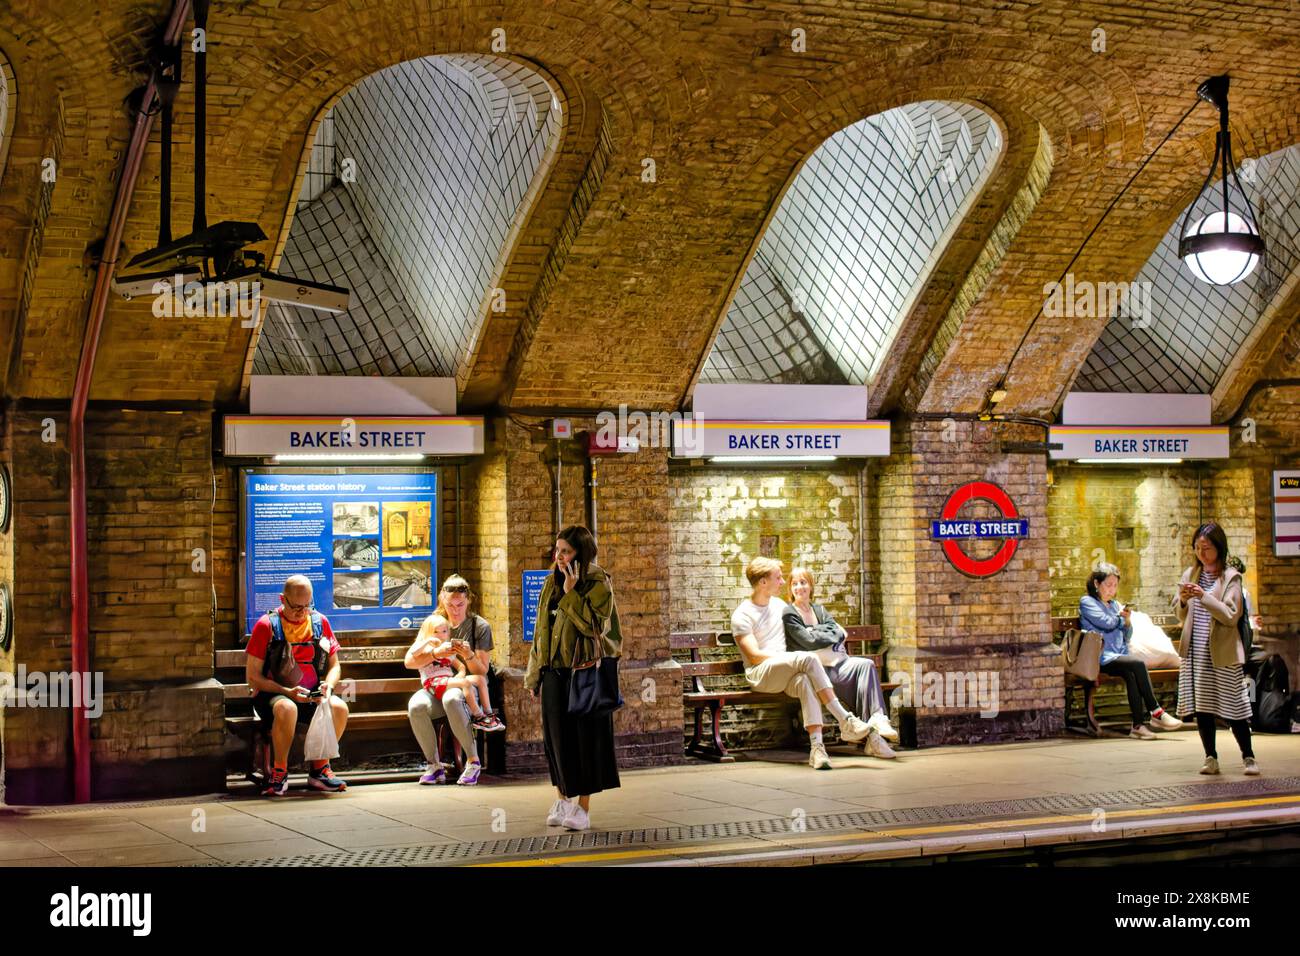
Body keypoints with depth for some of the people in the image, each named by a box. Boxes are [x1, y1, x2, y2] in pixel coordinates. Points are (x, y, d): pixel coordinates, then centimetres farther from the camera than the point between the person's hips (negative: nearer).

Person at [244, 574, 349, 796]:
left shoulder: (320, 622, 8)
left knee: (339, 708, -27)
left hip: (312, 696, 4)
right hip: (272, 694, -3)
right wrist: (287, 692, -18)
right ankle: (279, 773, -19)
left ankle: (319, 770, -9)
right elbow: (252, 677, -5)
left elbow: (334, 666, 15)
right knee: (287, 708, -38)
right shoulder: (266, 625, -4)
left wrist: (328, 684, -9)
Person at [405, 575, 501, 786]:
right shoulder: (432, 622, 6)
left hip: (468, 688, -3)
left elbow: (482, 671, 0)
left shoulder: (480, 626, 1)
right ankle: (434, 765, -14)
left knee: (451, 698, -40)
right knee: (416, 705, -32)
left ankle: (473, 761, -25)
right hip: (436, 686, 3)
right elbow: (409, 661, -1)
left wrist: (469, 655, -21)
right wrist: (435, 654, -18)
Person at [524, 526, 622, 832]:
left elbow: (595, 625, -21)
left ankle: (583, 807, 6)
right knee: (556, 737, 11)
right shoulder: (551, 583, 10)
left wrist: (571, 593, -22)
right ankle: (563, 799, 24)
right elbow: (541, 630, 14)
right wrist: (534, 676, 13)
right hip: (554, 672, 6)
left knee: (585, 738, -1)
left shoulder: (598, 584, -8)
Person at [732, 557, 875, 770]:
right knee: (809, 659, -32)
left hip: (785, 675, 5)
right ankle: (845, 721, -33)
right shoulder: (742, 615, 0)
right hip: (760, 674, -5)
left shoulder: (779, 605, 21)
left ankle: (816, 746, -45)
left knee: (805, 680, -34)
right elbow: (754, 656, -11)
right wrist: (794, 658, -14)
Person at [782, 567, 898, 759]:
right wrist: (834, 636, 0)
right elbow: (810, 642, -11)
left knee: (866, 665, -23)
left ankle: (876, 720, -32)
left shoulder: (820, 610, 22)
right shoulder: (789, 614, 1)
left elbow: (839, 633, 6)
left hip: (833, 663, 6)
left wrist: (816, 632, -7)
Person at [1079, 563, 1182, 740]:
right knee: (1138, 664, -30)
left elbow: (1126, 637, 22)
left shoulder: (1115, 605, 24)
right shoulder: (1087, 602, 4)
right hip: (1102, 658, -5)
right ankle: (1155, 712, -24)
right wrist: (1121, 617, 9)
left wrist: (1127, 621, 2)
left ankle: (1138, 725, -38)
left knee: (1130, 674, -31)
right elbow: (1107, 623, -11)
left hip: (1120, 656, 5)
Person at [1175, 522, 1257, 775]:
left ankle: (1248, 757, 11)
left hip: (1222, 652, -4)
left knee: (1232, 706, -1)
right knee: (1200, 706, 4)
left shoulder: (1230, 577, -4)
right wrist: (1183, 601, -7)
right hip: (1195, 652, 4)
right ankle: (1210, 757, 13)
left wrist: (1204, 597, -20)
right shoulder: (1190, 575, 10)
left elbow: (1231, 616, -12)